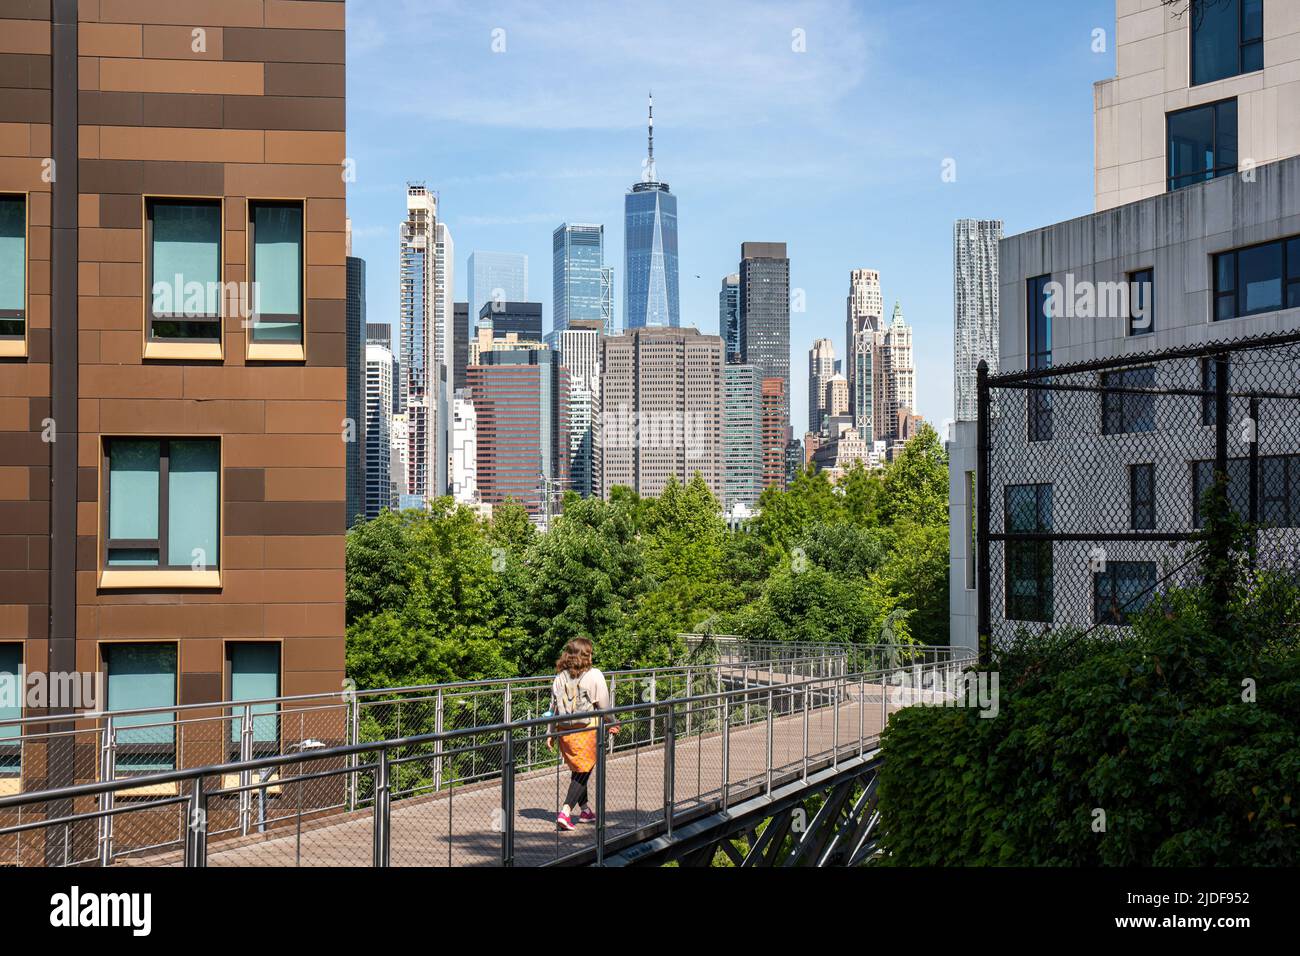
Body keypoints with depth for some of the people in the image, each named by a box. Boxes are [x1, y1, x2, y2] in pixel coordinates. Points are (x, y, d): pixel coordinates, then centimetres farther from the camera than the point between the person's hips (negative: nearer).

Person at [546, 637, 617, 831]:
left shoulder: (560, 678, 4)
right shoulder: (594, 676, -8)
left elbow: (554, 708, 6)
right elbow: (604, 706, -4)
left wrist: (551, 733, 12)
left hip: (564, 731, 5)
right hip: (587, 729, -5)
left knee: (577, 771, 19)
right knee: (583, 773, 1)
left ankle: (585, 810, 29)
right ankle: (565, 812, -12)